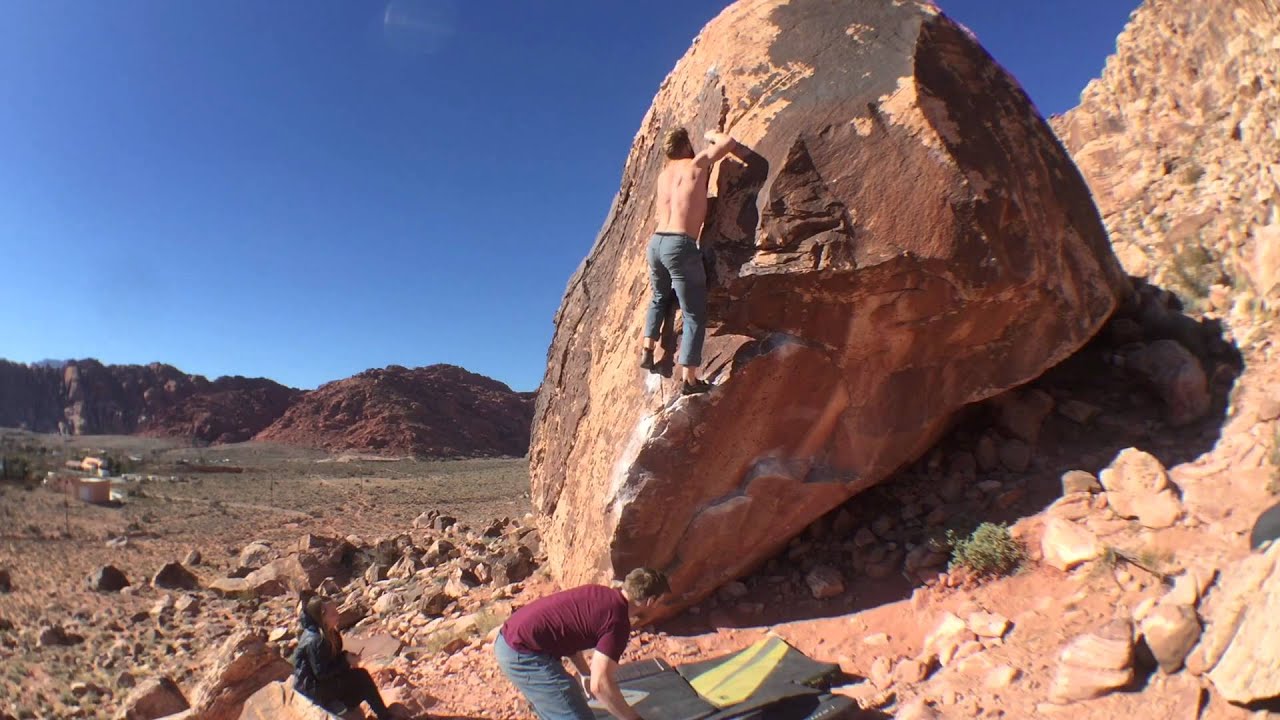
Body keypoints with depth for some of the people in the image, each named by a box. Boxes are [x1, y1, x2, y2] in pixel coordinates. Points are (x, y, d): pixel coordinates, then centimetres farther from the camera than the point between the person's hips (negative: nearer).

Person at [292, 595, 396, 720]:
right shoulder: (315, 640, -29)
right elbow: (321, 673, -26)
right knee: (361, 676, -11)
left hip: (320, 677, 9)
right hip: (311, 687, -9)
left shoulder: (327, 631, -2)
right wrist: (345, 661, -18)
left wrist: (346, 656, -5)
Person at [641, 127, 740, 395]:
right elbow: (730, 142, 3)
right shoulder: (696, 164, 2)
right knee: (695, 315, -2)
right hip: (680, 245, -7)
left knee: (660, 298, 33)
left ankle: (647, 349, 27)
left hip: (656, 241, 7)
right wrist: (712, 135, 23)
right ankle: (688, 378, -7)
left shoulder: (663, 175, 18)